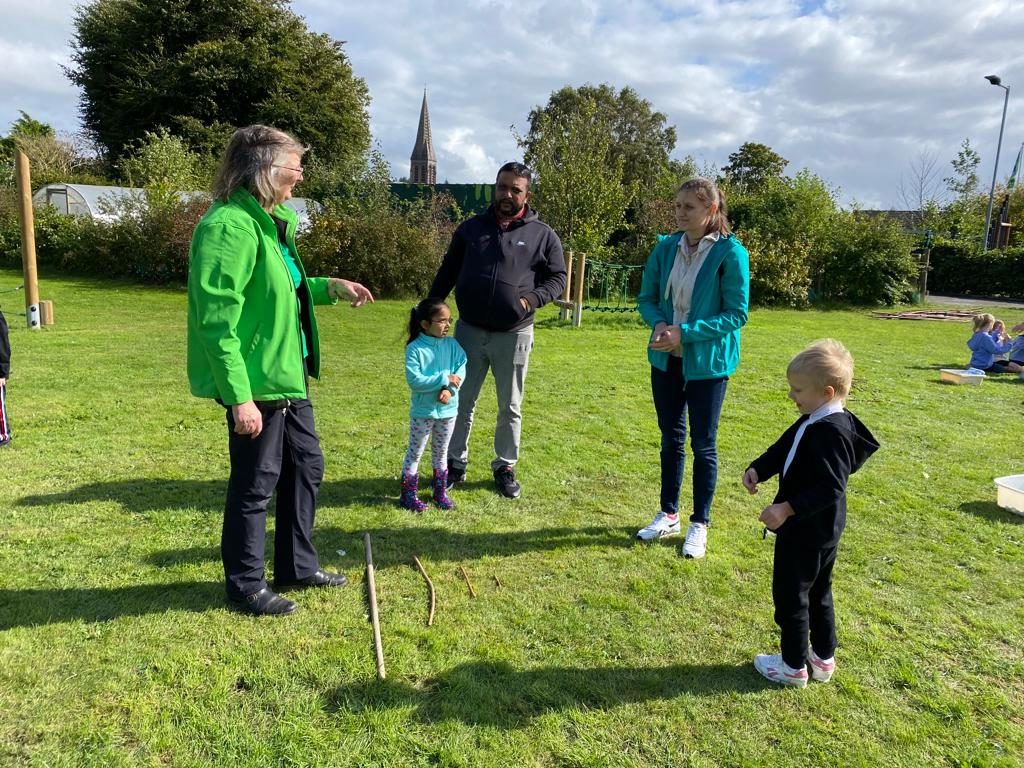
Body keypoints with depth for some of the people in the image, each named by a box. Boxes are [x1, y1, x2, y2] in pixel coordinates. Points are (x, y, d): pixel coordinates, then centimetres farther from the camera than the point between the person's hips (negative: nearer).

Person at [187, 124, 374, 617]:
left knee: (306, 466, 19)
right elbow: (217, 319, -23)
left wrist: (330, 288, 15)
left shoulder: (269, 222, 11)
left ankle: (298, 566, 36)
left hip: (287, 374, 10)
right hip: (255, 382, -10)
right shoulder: (229, 226, -19)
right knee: (256, 483, 4)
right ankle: (246, 586, 25)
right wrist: (239, 396, -25)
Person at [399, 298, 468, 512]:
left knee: (441, 452, 18)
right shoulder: (415, 349, -16)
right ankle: (408, 495, 18)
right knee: (415, 453, 8)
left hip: (448, 409, 4)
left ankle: (440, 492, 31)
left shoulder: (452, 345, -2)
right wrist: (444, 378, -23)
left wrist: (450, 389, -25)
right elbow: (414, 380, -23)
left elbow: (461, 369, -9)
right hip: (423, 411, -4)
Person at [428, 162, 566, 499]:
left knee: (510, 407, 11)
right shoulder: (471, 227, 5)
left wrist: (532, 299, -12)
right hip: (469, 331, 1)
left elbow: (558, 278, 5)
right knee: (461, 402, 10)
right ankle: (455, 463, 26)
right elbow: (447, 272, 9)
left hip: (514, 335, -1)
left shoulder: (542, 235, 0)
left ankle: (505, 467, 27)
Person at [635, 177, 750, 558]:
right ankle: (668, 514, 32)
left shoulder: (731, 254, -14)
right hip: (666, 360, 5)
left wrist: (685, 333, -22)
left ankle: (699, 524, 23)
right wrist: (658, 324, -15)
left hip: (708, 363, -4)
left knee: (703, 445, 6)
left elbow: (737, 314, -14)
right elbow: (646, 297, 6)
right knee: (671, 439, 16)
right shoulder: (666, 247, -1)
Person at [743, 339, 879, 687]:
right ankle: (823, 658, 37)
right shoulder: (813, 422, 4)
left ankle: (793, 666, 21)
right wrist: (757, 469, -6)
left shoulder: (830, 432, -27)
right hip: (821, 529, 10)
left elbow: (830, 488, -30)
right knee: (817, 593, 22)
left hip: (807, 531, -10)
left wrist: (787, 509, -33)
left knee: (790, 594, 5)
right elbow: (782, 449, 10)